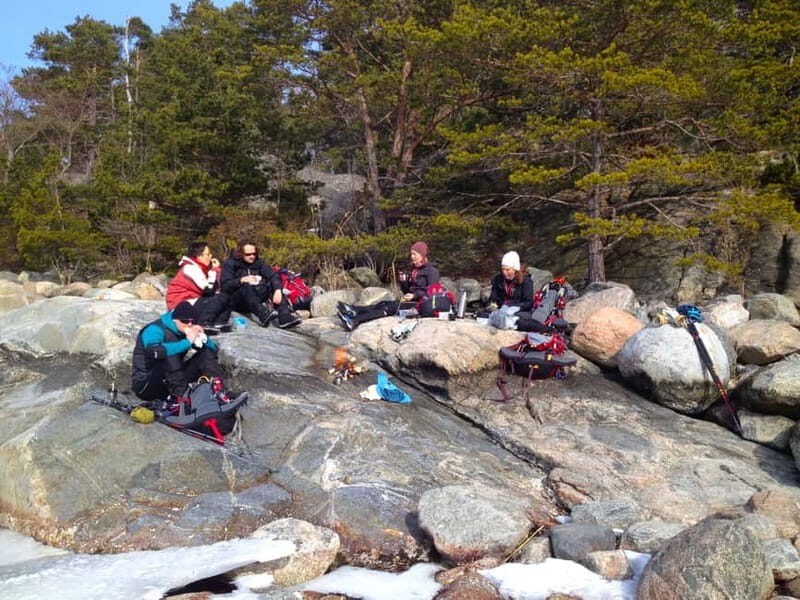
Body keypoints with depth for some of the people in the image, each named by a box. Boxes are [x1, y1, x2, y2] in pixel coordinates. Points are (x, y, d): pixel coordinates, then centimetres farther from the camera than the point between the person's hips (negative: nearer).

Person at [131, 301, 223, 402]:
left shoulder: (186, 331, 2)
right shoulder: (156, 330, -18)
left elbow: (214, 349, 5)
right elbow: (154, 352, -42)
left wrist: (202, 337, -16)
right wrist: (187, 342, -35)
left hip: (171, 382, 7)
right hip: (145, 385, -7)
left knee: (207, 353, -4)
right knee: (169, 353, -32)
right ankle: (181, 397, -38)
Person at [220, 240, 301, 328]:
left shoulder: (258, 262, 9)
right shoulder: (230, 264, 0)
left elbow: (273, 275, -6)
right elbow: (225, 286, -11)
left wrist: (278, 290, -25)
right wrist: (241, 280, -25)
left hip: (257, 299, 4)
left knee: (273, 285, -17)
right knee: (246, 287, -32)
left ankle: (285, 316, -38)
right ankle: (262, 314, -56)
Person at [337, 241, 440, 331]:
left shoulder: (432, 270, -3)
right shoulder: (413, 270, 21)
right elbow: (407, 291, 20)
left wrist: (414, 295, -24)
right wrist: (403, 281, 0)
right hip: (411, 301, 8)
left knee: (390, 307, -27)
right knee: (383, 303, -15)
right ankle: (354, 310, -35)